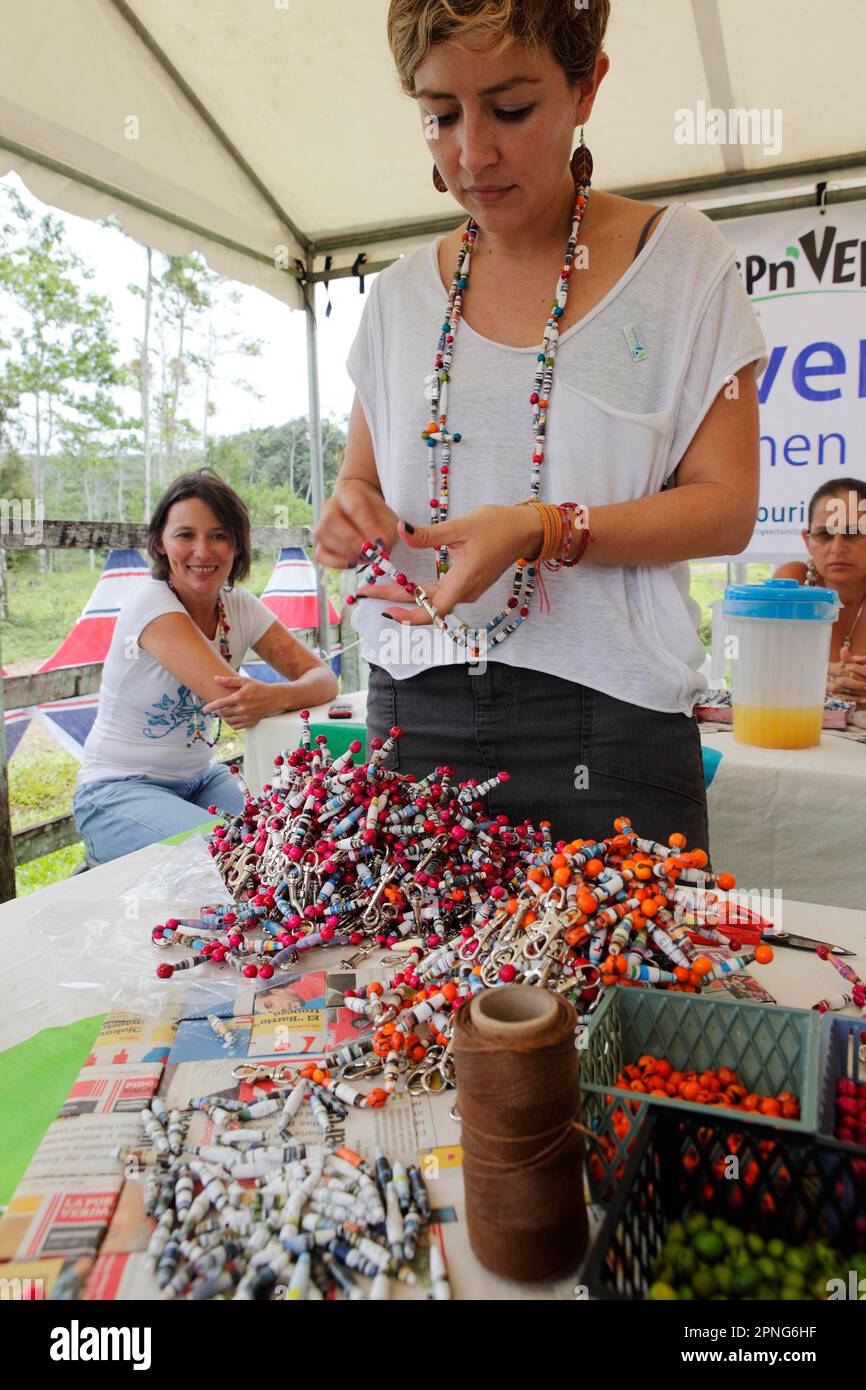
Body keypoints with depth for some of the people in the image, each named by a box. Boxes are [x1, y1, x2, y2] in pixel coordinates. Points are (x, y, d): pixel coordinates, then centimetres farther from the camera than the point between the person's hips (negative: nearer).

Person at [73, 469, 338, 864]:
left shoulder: (241, 607, -1)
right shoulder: (151, 603, -20)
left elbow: (323, 678, -10)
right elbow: (228, 697, -30)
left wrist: (274, 696, -31)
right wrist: (294, 694, -14)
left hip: (201, 779, 6)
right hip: (119, 790, -6)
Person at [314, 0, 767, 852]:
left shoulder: (678, 257, -1)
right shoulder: (399, 294, 9)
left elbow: (727, 508, -5)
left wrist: (545, 531, -21)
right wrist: (351, 514, -9)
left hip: (604, 721, -2)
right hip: (415, 713, 3)